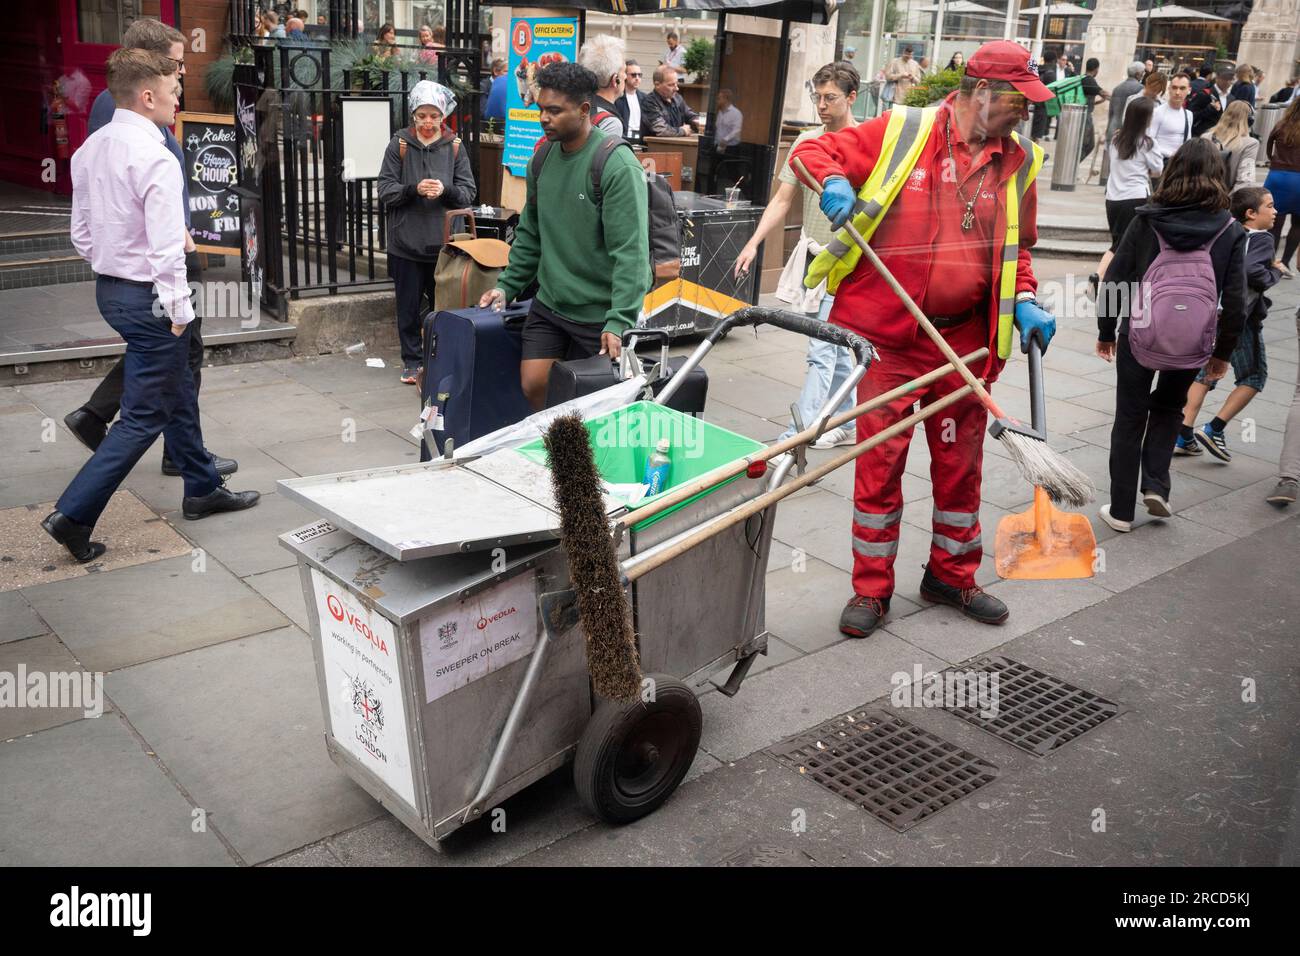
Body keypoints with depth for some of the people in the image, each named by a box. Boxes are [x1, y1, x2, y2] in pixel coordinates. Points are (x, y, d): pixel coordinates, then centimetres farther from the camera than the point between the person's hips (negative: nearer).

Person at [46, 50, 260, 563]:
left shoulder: (90, 149, 7)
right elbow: (166, 247, -24)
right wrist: (178, 310, -16)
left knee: (178, 391, 21)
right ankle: (73, 515, 0)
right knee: (144, 416, -1)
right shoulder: (154, 159, -21)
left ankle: (202, 489, 35)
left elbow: (82, 233, 12)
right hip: (148, 296, -9)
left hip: (108, 287, 10)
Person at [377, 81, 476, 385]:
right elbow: (385, 191, -3)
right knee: (409, 308, 8)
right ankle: (413, 361, 21)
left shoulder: (455, 148, 2)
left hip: (443, 244, 0)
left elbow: (468, 193, -1)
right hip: (407, 244, 0)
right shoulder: (399, 145, 0)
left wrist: (445, 190, -21)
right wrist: (414, 190, -20)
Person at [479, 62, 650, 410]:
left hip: (598, 313, -6)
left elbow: (630, 251, -20)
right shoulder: (543, 158, 7)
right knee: (533, 385, 0)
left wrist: (619, 322, -25)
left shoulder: (618, 166, -16)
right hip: (548, 304, 6)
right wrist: (507, 286, 12)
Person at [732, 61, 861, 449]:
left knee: (822, 351, -9)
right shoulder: (807, 141, 9)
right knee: (835, 347, 15)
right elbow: (783, 200, 9)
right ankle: (847, 424, 28)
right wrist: (754, 242, 0)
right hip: (812, 256, 7)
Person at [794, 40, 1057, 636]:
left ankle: (951, 576, 33)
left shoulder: (1018, 163, 8)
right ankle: (872, 589, 17)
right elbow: (813, 151, 1)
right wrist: (833, 181, -21)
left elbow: (1017, 247, 17)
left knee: (960, 463, 14)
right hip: (889, 336, -4)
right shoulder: (900, 133, -5)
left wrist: (1023, 302, 0)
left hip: (965, 341, 4)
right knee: (878, 463, 2)